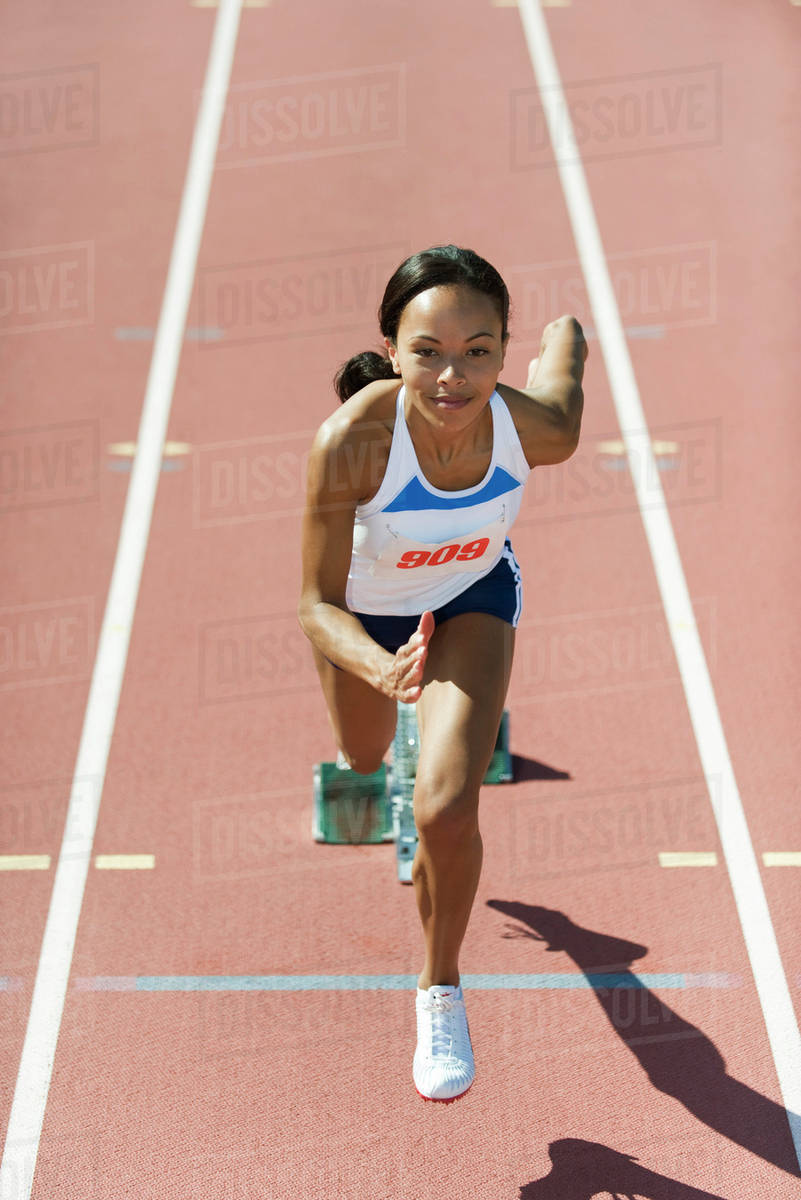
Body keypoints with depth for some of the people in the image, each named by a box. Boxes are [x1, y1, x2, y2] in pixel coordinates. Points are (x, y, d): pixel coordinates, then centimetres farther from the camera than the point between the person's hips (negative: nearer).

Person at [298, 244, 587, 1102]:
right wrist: (378, 666, -52)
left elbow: (567, 333, -12)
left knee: (446, 811, -19)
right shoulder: (351, 441, -42)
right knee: (367, 758, 30)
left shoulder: (537, 430, -36)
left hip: (472, 598, 0)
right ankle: (366, 766, 72)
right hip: (364, 606, 0)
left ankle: (442, 991, 10)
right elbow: (317, 604, -32)